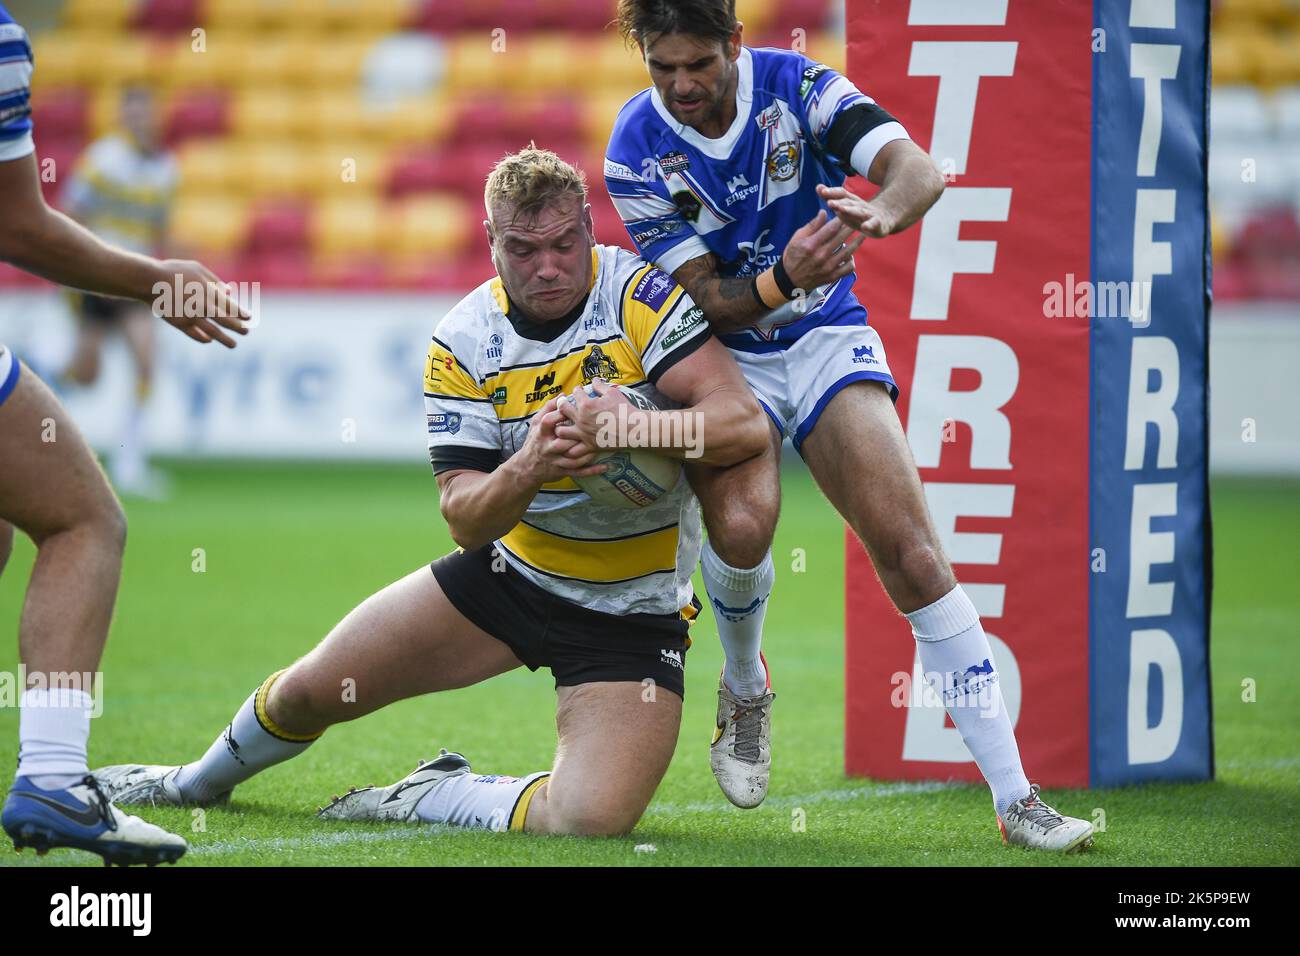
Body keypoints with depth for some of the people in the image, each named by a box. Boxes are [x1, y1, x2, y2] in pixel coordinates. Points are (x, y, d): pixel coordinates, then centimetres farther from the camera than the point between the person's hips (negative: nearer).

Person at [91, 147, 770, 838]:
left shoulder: (636, 295, -19)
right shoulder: (463, 341, -8)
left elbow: (745, 424, -27)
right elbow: (464, 520, -13)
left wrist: (637, 426, -44)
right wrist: (527, 468, -35)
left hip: (630, 612, -3)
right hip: (508, 571, 3)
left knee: (591, 818, -27)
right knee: (306, 692, 8)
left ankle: (429, 799, 3)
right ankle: (198, 783, 43)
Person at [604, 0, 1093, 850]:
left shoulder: (796, 85, -13)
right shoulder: (636, 151, -12)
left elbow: (919, 169, -24)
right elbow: (706, 297, -13)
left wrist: (880, 211, -48)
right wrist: (783, 281, -35)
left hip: (827, 339, 0)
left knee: (907, 545, -14)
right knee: (742, 522, -29)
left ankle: (1014, 796, -14)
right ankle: (745, 688, 6)